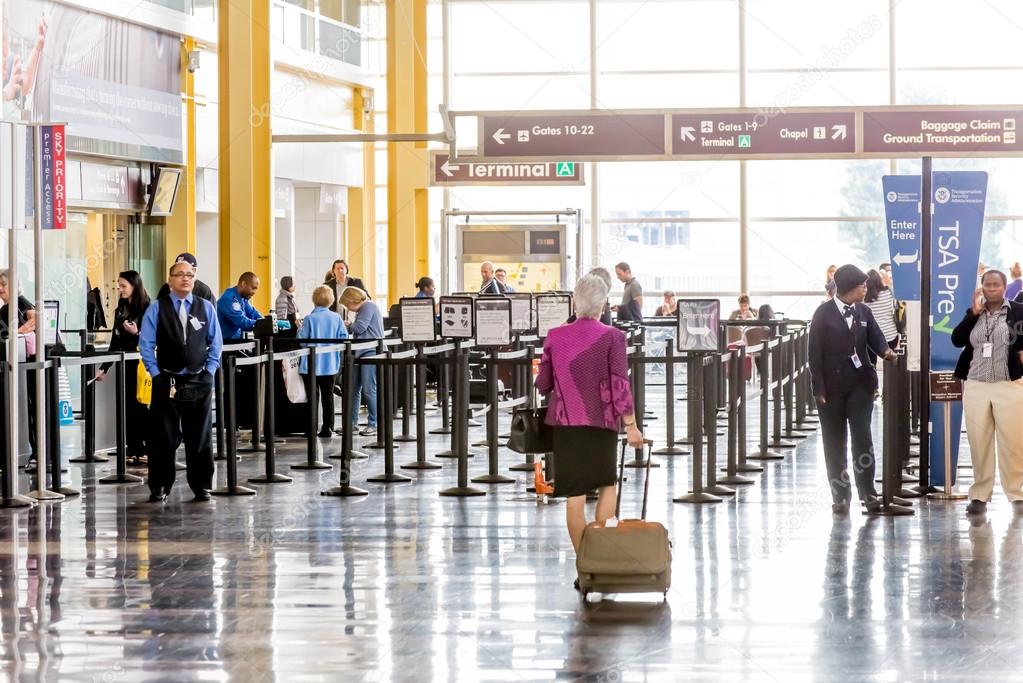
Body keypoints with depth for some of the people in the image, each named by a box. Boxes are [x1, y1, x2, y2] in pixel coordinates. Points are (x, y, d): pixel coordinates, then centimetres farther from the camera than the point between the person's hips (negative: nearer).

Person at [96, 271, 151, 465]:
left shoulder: (146, 309, -8)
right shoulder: (121, 309, 12)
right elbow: (115, 341, 16)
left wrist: (137, 333, -26)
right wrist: (104, 368, 15)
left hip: (140, 364, -6)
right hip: (125, 364, 6)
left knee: (139, 406, -5)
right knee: (128, 407, 4)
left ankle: (149, 450, 2)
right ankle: (134, 451, 7)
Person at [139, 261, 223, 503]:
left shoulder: (206, 308, 6)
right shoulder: (157, 308, 1)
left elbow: (216, 343, 10)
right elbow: (146, 344, 1)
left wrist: (209, 371, 1)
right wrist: (157, 374, -5)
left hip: (199, 381, 2)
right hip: (167, 382, -2)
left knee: (200, 437, 7)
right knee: (164, 437, -1)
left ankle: (202, 486, 14)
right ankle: (159, 488, 4)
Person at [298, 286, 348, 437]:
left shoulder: (309, 319, -12)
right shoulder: (336, 318, -4)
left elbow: (301, 340, -11)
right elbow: (344, 338, -4)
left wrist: (299, 328, 7)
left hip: (312, 364, -2)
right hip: (330, 365, 3)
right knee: (328, 396, 10)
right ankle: (328, 428, 8)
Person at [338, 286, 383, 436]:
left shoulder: (369, 306, -8)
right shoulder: (362, 310, 21)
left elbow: (360, 327, -15)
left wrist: (349, 324, 2)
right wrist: (350, 327, 7)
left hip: (371, 352, -10)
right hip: (361, 353, 10)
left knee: (369, 389, -9)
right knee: (353, 388, 9)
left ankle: (373, 424, -2)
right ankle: (352, 422, 15)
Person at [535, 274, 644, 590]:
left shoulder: (555, 337, 0)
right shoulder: (612, 337, -8)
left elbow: (543, 384, 7)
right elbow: (620, 385, -11)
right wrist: (631, 425, -5)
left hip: (565, 421, 1)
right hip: (602, 421, -1)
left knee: (575, 496, 4)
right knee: (607, 485, 17)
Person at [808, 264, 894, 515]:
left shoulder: (864, 312, 9)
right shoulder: (824, 313, -3)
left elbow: (875, 338, -2)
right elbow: (815, 353, -5)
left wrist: (886, 351, -26)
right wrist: (819, 388, -10)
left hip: (860, 384, 2)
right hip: (832, 385, -2)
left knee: (862, 437, -7)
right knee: (834, 442, 3)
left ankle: (867, 492, -4)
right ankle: (840, 496, 9)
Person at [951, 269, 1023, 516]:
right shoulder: (974, 313, 11)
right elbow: (957, 340, -1)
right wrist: (974, 312, -6)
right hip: (976, 386, 3)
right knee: (979, 443, 5)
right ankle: (979, 495, 11)